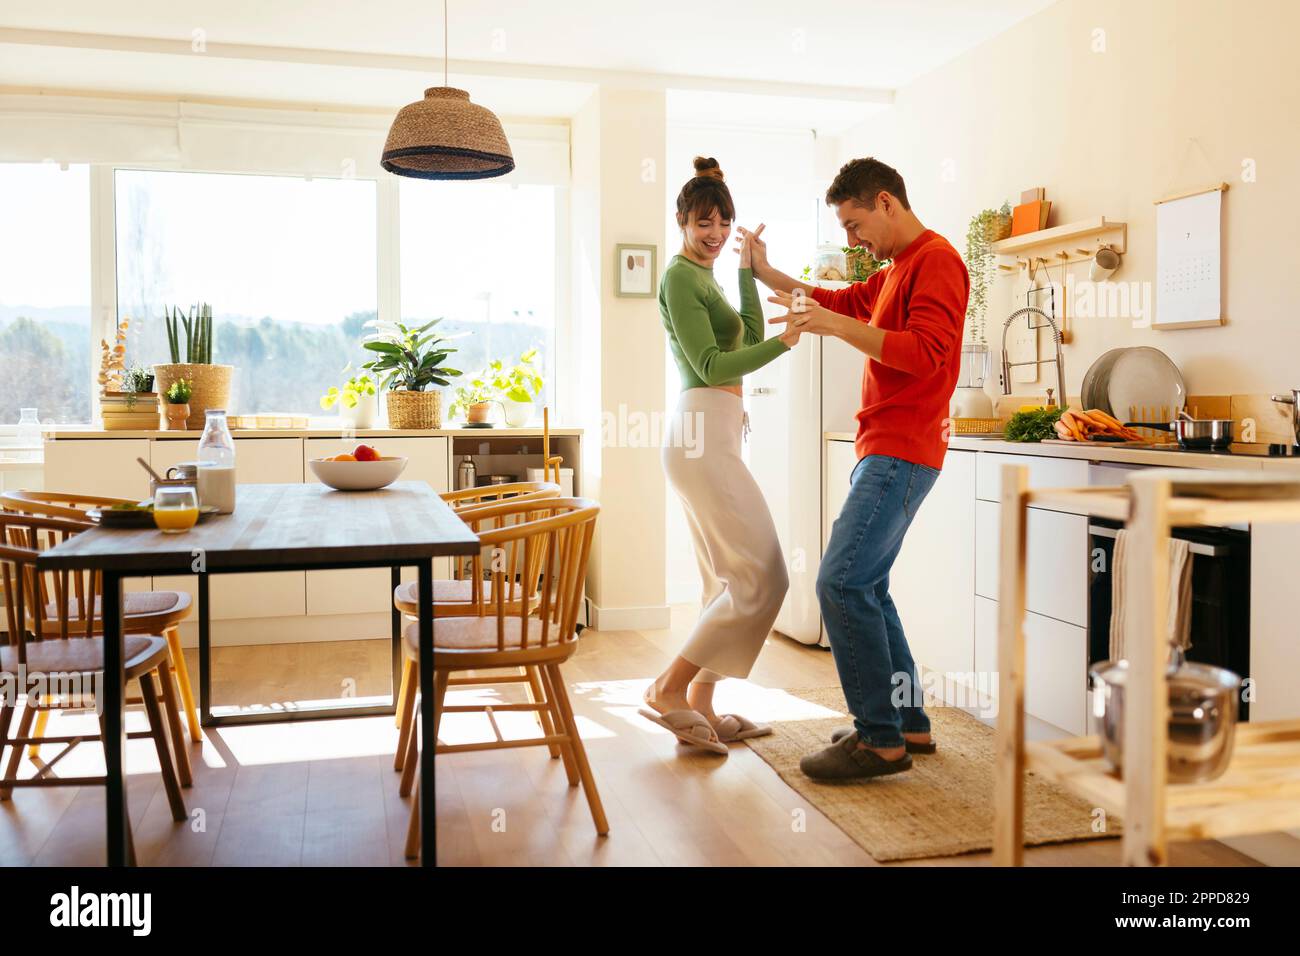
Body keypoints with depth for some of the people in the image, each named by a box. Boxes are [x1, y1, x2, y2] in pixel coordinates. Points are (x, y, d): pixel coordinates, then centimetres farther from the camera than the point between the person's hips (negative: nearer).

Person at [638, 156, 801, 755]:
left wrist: (749, 270, 13)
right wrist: (785, 341, -20)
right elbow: (712, 365, -14)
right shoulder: (680, 277, -7)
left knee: (727, 581, 12)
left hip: (713, 436, 11)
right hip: (703, 434, -11)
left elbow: (748, 338, 15)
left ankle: (702, 707, 18)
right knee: (763, 577, -12)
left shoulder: (704, 278, 22)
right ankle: (670, 688, -5)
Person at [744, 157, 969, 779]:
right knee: (865, 586, 13)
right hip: (883, 449, 10)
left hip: (902, 452, -10)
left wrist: (834, 326, -25)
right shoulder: (895, 271, 22)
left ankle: (881, 740, -7)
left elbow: (927, 352, -22)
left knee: (841, 583, -15)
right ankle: (909, 724, 21)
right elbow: (835, 302, 30)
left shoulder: (936, 260, -9)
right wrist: (766, 272, 19)